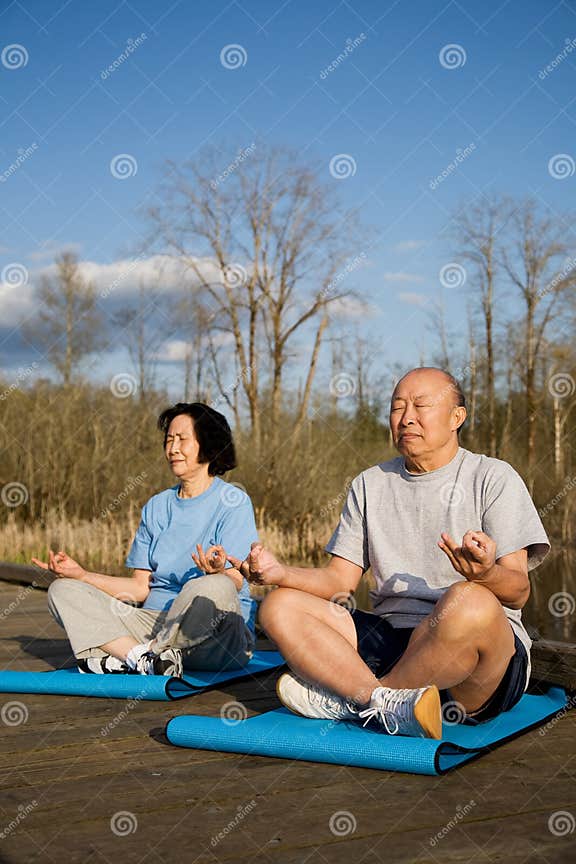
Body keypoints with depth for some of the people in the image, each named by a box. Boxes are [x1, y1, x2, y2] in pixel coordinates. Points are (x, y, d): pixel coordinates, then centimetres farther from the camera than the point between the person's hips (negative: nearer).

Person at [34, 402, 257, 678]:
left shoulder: (233, 501, 0)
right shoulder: (156, 507, 17)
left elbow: (234, 583, -10)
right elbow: (140, 588, 12)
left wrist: (217, 571, -33)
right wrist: (81, 574, 2)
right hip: (155, 621, 5)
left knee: (212, 587, -39)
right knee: (63, 590, -6)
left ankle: (124, 657, -21)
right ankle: (143, 658, -27)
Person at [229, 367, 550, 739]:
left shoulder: (493, 477, 2)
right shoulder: (370, 484, 16)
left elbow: (518, 592, -8)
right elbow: (341, 579, 12)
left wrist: (486, 574, -32)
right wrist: (281, 573, -8)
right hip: (389, 638, 4)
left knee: (469, 602, -38)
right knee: (280, 606, -11)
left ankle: (349, 701, -16)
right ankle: (392, 704, -29)